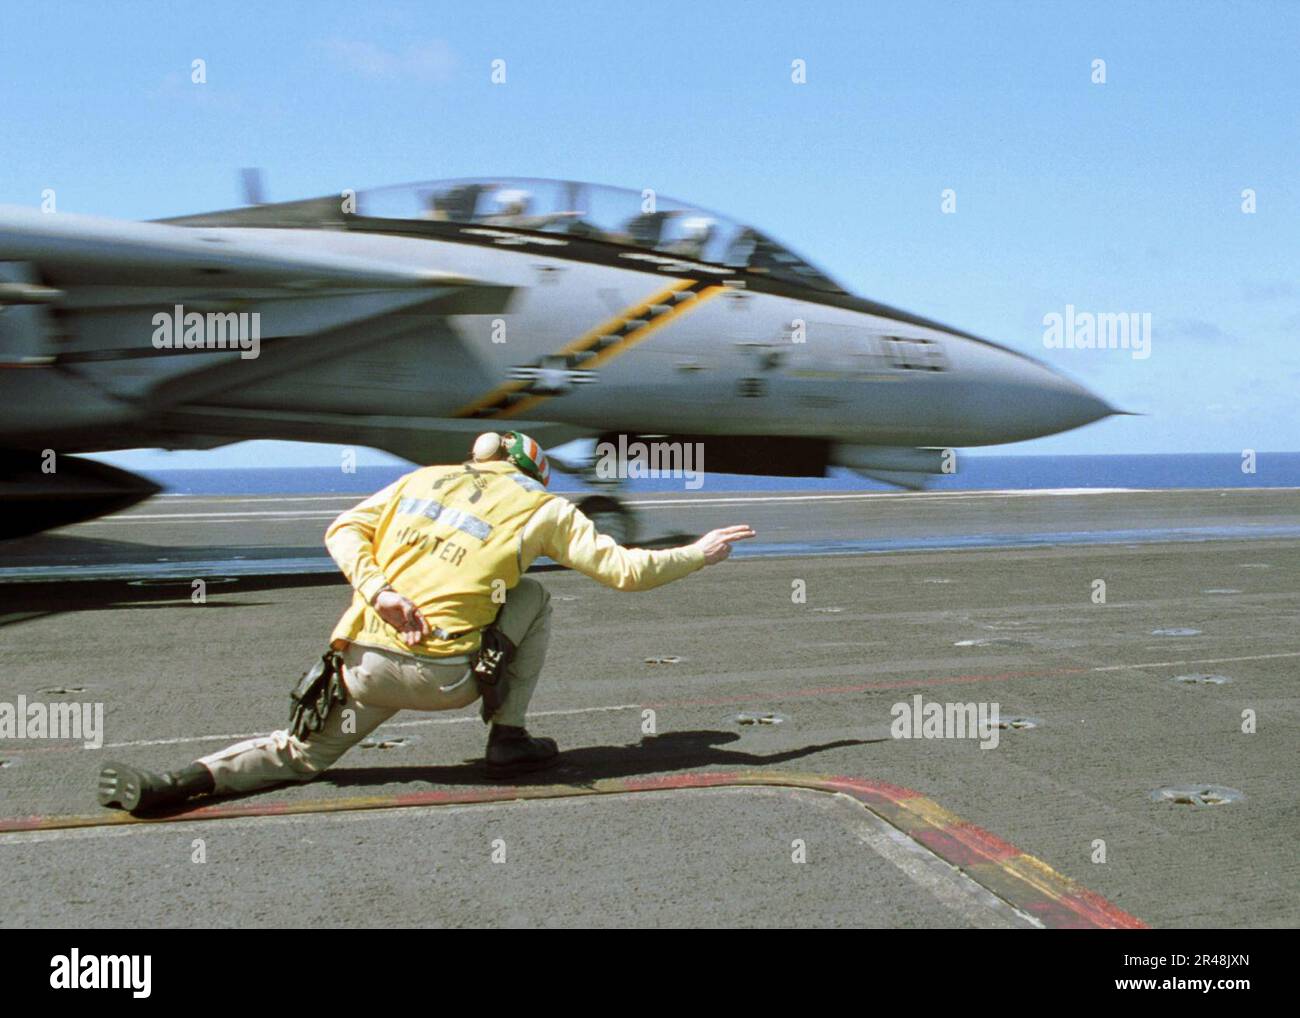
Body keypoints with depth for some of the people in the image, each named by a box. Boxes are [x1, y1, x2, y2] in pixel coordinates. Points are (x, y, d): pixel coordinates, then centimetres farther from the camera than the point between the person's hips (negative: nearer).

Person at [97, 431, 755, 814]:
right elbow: (623, 570, 8)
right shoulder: (543, 508, 9)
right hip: (444, 676, -3)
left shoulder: (422, 479, 19)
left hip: (363, 661, 3)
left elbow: (343, 531, 9)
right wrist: (697, 554, 21)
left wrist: (377, 590, -4)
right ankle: (509, 737, 17)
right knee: (531, 598, 22)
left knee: (299, 754, 21)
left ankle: (181, 783, -5)